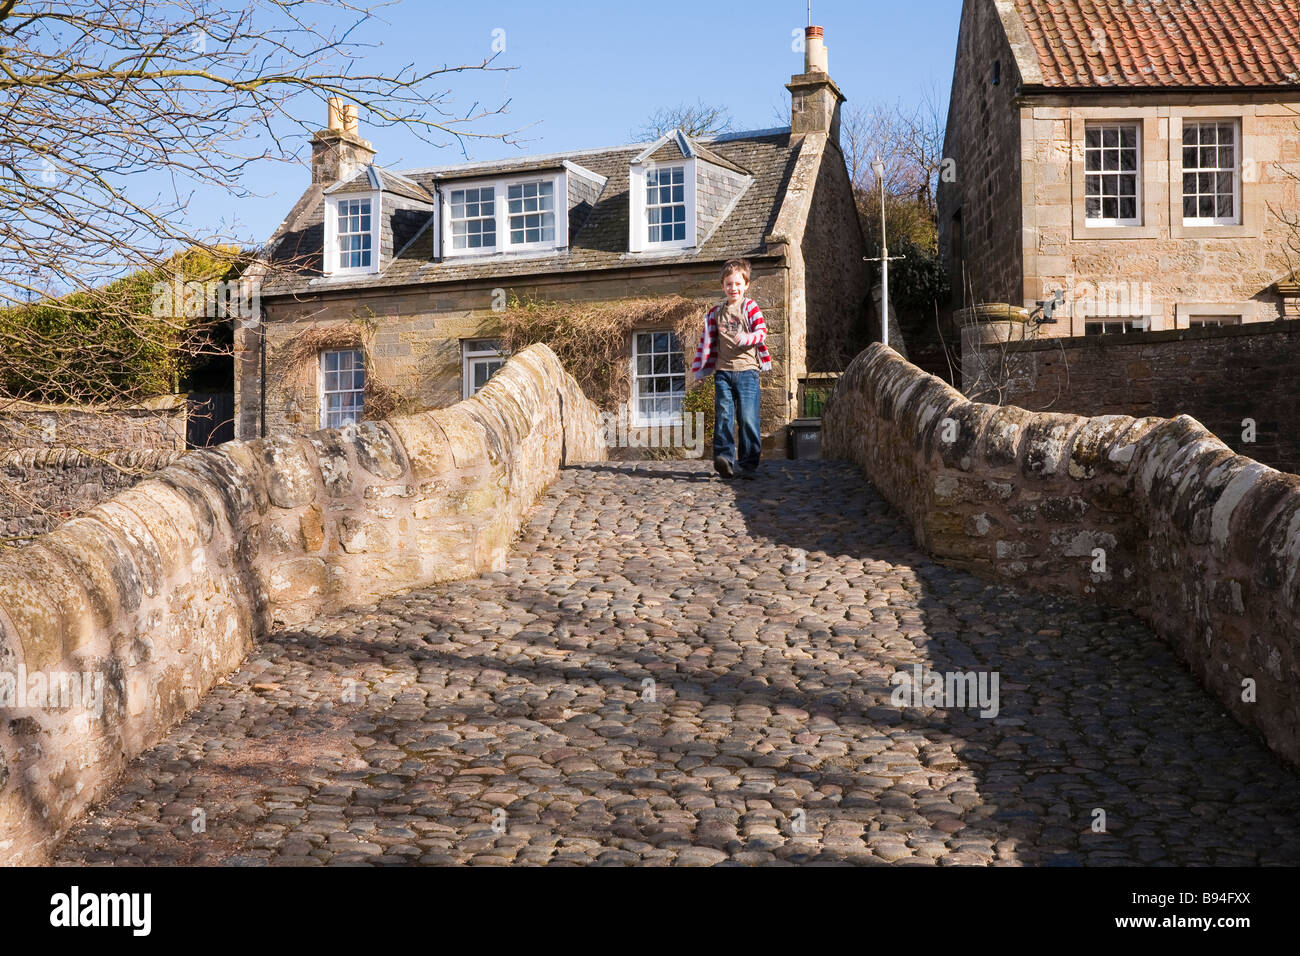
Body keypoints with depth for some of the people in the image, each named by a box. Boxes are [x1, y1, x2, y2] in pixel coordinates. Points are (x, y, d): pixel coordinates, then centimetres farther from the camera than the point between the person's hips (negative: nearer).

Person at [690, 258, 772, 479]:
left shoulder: (750, 307, 6)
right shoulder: (716, 312, 16)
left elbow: (761, 332, -4)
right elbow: (707, 341, 21)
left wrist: (745, 338, -25)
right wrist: (699, 369, 19)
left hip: (747, 370, -3)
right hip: (723, 371, 3)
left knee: (747, 418, -6)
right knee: (723, 415, -7)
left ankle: (749, 463, -1)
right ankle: (724, 457, -9)